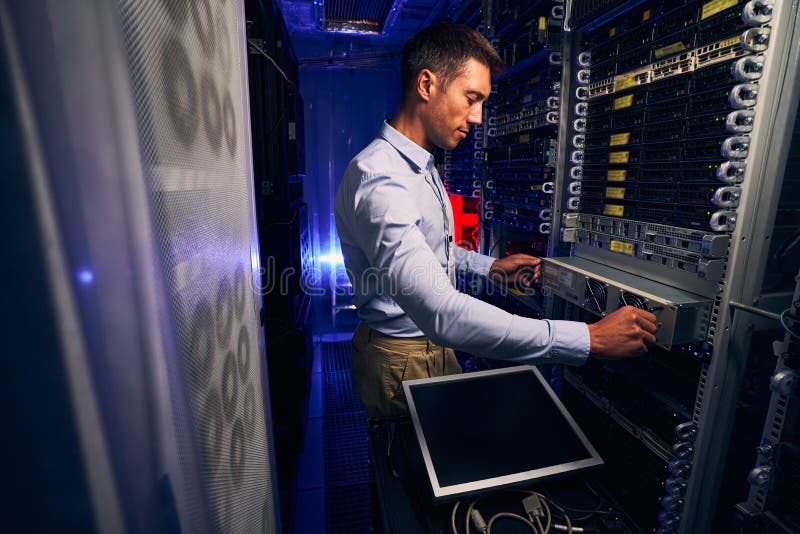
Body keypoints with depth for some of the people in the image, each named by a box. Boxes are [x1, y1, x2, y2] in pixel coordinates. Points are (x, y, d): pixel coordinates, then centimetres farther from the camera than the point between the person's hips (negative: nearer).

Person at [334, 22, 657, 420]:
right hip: (401, 360, -8)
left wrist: (489, 266, 8)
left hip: (435, 344, 9)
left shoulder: (421, 167, 6)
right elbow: (441, 312, -40)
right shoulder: (378, 180, -30)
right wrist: (590, 339, -36)